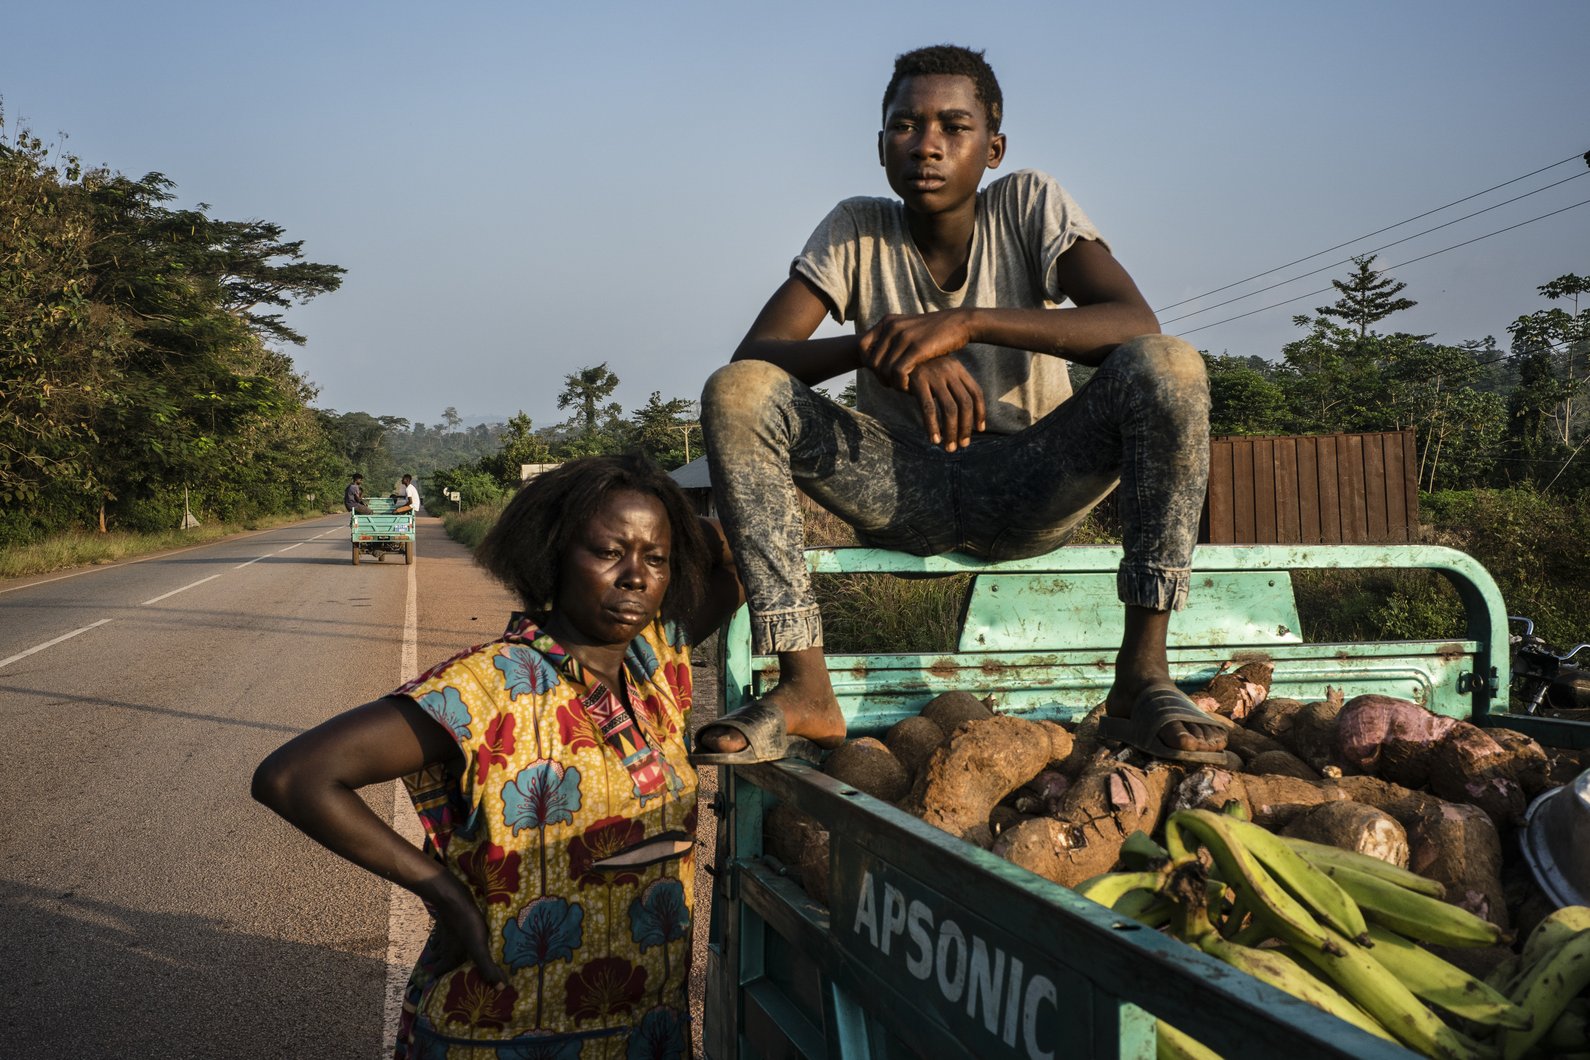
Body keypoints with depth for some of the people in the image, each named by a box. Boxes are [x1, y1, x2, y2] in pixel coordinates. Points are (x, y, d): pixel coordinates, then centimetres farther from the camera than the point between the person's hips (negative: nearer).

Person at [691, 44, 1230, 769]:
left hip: (1032, 490, -1)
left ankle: (1141, 676, -26)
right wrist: (877, 346, -31)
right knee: (733, 393, -21)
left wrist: (968, 323, -33)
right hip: (903, 494, 1)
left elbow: (1135, 324, -20)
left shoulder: (1031, 205, -4)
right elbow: (754, 354, -12)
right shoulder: (856, 230, -1)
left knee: (1169, 367, -26)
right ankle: (804, 688, -25)